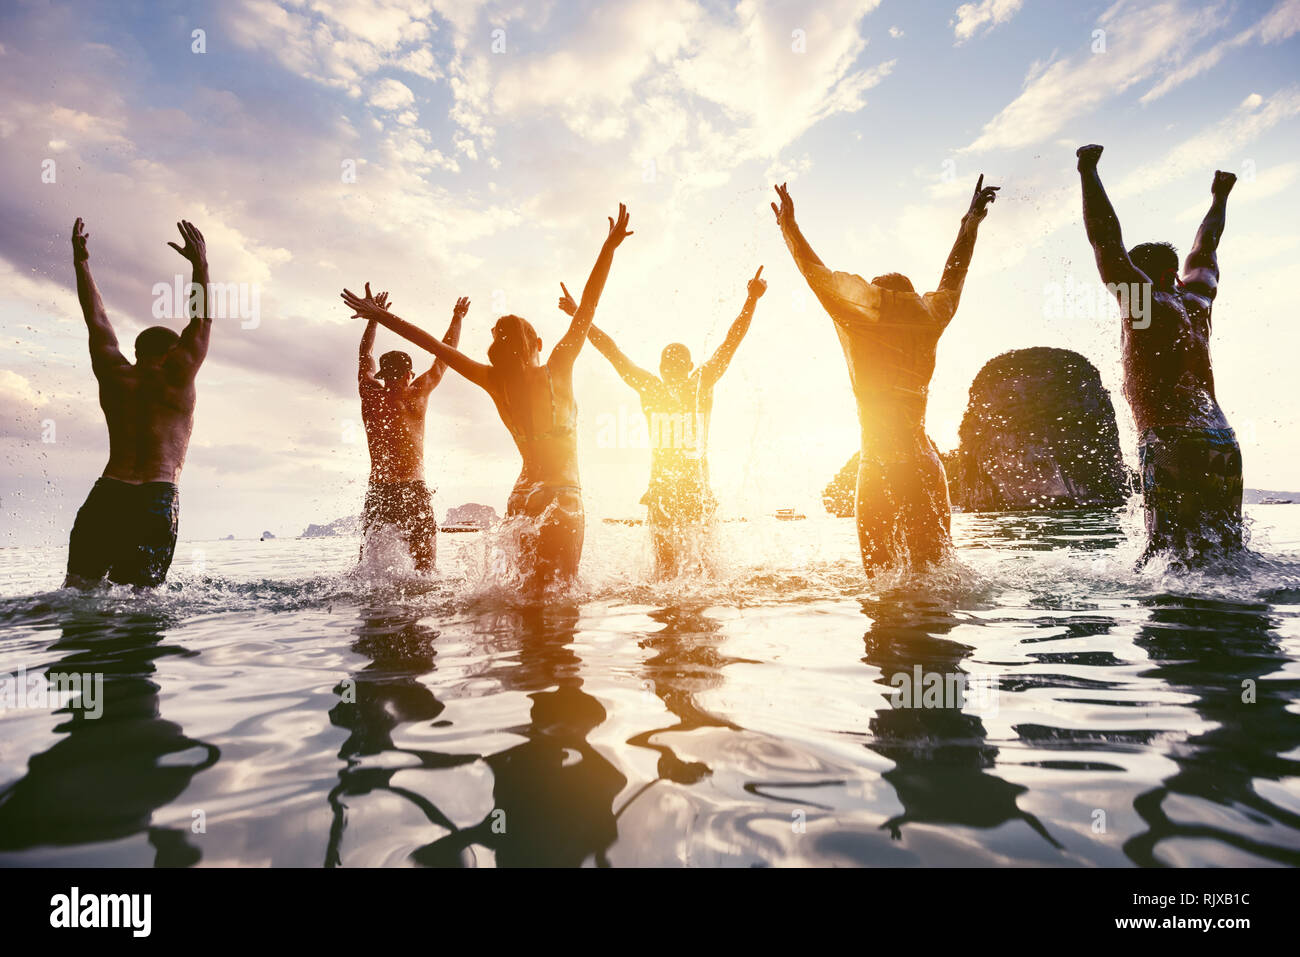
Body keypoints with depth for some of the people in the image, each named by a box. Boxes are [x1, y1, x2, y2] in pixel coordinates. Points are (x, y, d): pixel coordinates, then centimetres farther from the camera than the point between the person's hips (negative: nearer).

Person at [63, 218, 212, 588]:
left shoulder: (114, 374, 14)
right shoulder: (177, 376, 5)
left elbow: (96, 319, 27)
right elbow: (202, 320, 16)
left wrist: (81, 262, 38)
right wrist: (200, 265, 23)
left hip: (105, 497, 3)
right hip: (158, 501, -3)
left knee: (79, 589, 3)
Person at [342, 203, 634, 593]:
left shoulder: (495, 381, 0)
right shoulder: (557, 370, -8)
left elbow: (437, 345, 5)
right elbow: (588, 306, -9)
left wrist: (379, 315, 12)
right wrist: (609, 246, -7)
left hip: (522, 499, 5)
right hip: (563, 498, -5)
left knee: (533, 592, 15)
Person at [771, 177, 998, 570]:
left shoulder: (863, 329, -2)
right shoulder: (926, 329, 10)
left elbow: (820, 277, 5)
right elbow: (952, 280, 25)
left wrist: (790, 227, 15)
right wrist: (971, 222, 38)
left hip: (879, 466, -5)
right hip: (924, 463, 5)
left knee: (881, 568, 1)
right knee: (933, 566, 9)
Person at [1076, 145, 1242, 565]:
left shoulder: (1144, 302, 1)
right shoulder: (1195, 304, 20)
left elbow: (1105, 239, 0)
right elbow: (1204, 250, 38)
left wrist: (1088, 172, 6)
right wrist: (1219, 198, 54)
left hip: (1172, 443, -7)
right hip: (1224, 445, 7)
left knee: (1166, 551, -14)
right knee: (1224, 555, 7)